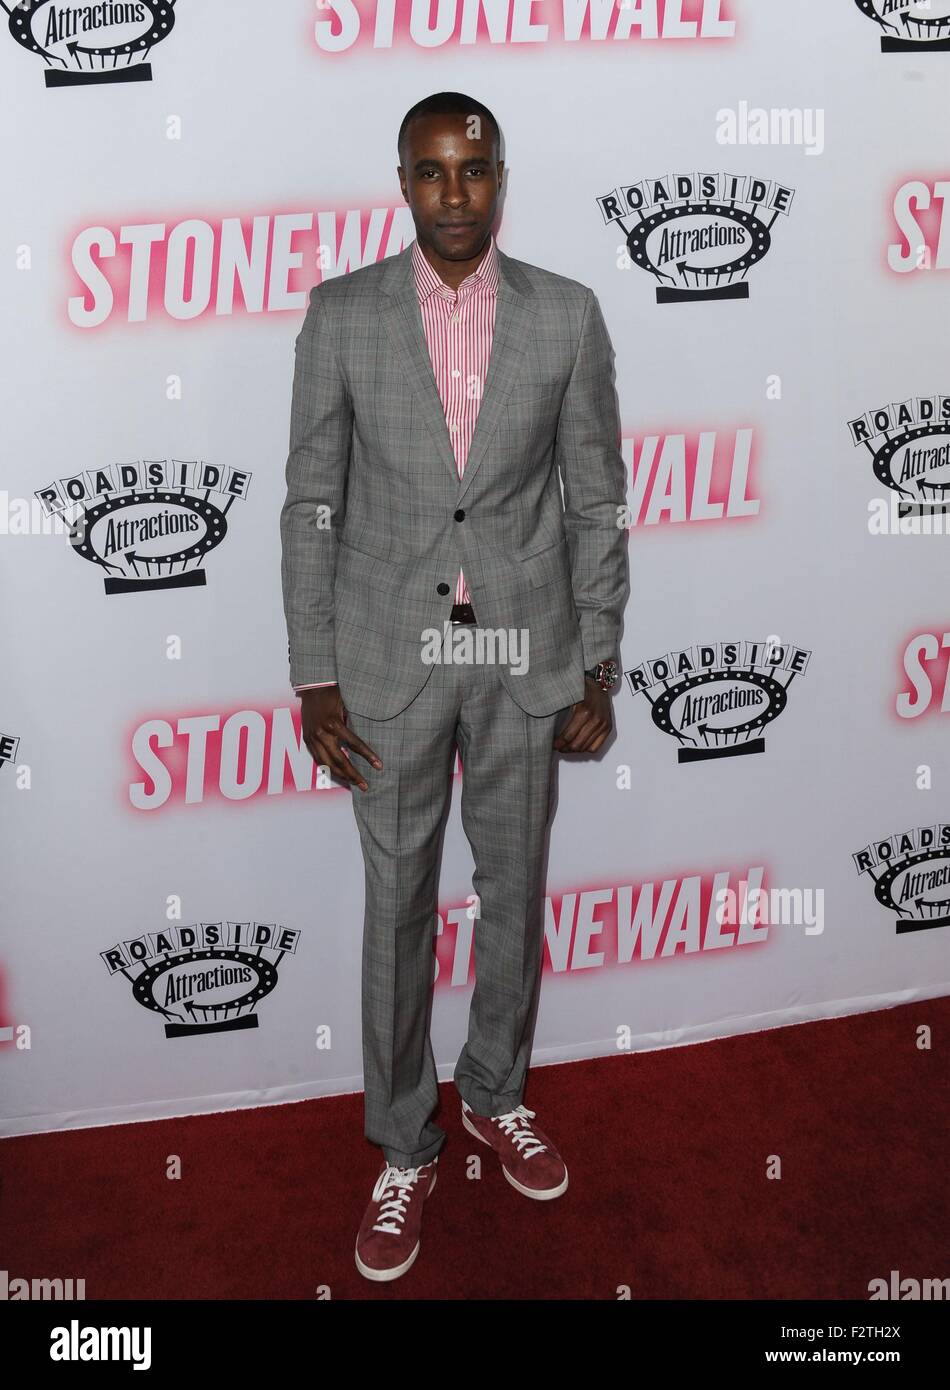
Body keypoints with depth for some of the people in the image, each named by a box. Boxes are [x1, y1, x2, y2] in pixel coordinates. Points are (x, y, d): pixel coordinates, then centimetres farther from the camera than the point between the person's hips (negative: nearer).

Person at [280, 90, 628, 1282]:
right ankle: (403, 1149, 26)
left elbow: (597, 502, 2)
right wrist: (315, 678, -5)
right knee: (398, 908, 8)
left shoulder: (567, 314, -1)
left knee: (514, 894, 15)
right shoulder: (341, 314, -3)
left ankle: (496, 1093, 39)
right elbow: (311, 504, -2)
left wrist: (597, 665, 0)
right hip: (391, 655, -1)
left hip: (525, 654, 1)